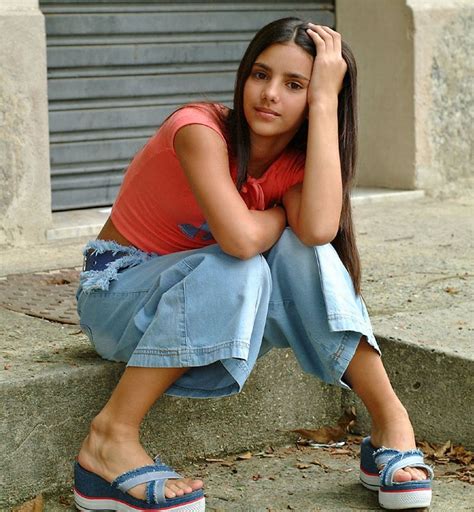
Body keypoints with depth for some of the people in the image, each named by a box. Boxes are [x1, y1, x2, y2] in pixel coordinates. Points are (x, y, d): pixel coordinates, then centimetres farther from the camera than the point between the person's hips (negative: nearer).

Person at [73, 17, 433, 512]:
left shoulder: (295, 160, -6)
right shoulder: (200, 128, -24)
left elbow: (320, 229, -31)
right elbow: (240, 238, -40)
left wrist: (325, 100, -27)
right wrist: (284, 214, -17)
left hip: (203, 296, 5)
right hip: (119, 292, -5)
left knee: (298, 250, -24)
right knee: (236, 270, -35)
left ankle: (389, 419, -19)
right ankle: (111, 437, -29)